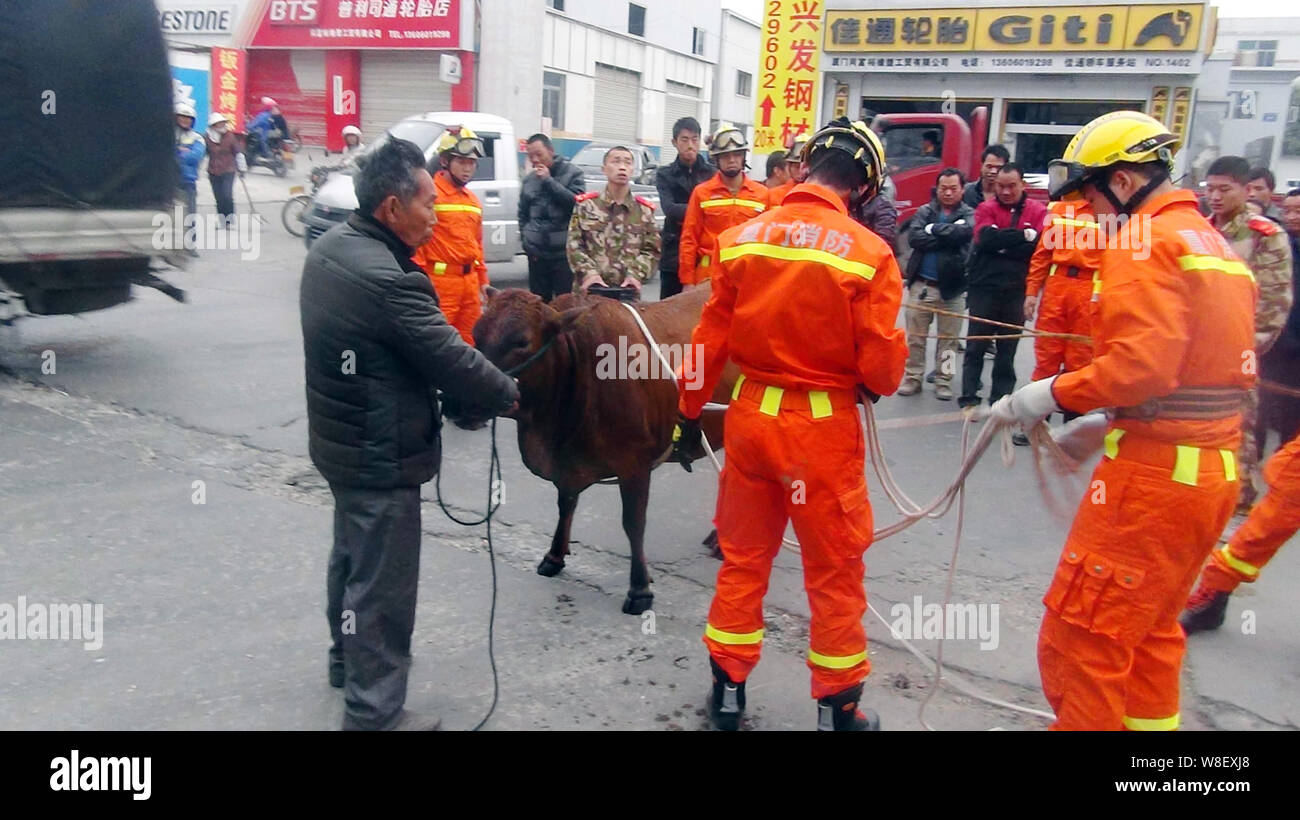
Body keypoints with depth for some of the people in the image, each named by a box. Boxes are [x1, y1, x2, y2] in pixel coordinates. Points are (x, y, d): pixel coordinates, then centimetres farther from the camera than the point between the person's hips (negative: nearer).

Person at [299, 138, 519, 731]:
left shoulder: (331, 246, 2)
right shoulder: (388, 280, -29)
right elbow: (452, 360, -22)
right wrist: (510, 396, -6)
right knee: (381, 582, 3)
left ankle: (347, 657, 46)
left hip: (340, 438, 10)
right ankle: (372, 711, 17)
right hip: (381, 454, -10)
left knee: (352, 555, 26)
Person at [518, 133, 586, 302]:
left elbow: (577, 201, -18)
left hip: (564, 252, -5)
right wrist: (525, 235, 11)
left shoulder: (572, 173, -2)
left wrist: (549, 181, -16)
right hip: (537, 253, 5)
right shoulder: (529, 180, 13)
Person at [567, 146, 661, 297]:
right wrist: (589, 272, -14)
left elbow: (652, 250, 6)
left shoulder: (644, 210, 8)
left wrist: (636, 274, -12)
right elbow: (574, 245, 1)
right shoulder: (585, 204, 5)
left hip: (628, 293, 1)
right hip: (587, 291, -1)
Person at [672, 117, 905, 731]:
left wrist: (689, 416, 12)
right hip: (825, 427, -3)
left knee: (743, 559, 19)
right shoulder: (868, 252, -13)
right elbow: (882, 368, -13)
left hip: (749, 417, 3)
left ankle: (727, 689, 32)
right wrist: (885, 378, 11)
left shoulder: (741, 237, -4)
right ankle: (838, 708, 28)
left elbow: (710, 340, 1)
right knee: (834, 572, 13)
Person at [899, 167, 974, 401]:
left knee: (948, 337, 5)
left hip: (951, 287, -1)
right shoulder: (925, 211, 7)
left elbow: (963, 232, -18)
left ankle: (943, 380, 16)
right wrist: (948, 238, -13)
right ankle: (912, 377, 17)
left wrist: (933, 229, -8)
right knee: (915, 336, 6)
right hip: (921, 285, 1)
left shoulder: (968, 215, 5)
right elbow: (914, 237, -10)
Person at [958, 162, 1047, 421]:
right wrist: (1023, 236, -14)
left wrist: (1002, 243, -12)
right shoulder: (986, 209, 4)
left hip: (1016, 291, 1)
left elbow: (1040, 244, -11)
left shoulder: (1038, 211, 3)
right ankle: (969, 398, 7)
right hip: (984, 287, 0)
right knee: (976, 346, 3)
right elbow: (987, 237, -14)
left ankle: (1000, 401, 15)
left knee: (1007, 350, 8)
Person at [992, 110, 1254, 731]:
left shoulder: (1143, 242, -12)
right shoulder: (1215, 243, 17)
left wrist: (1056, 393, -11)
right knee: (1150, 633, 21)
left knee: (1082, 638, -2)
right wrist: (1099, 422, 18)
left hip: (1153, 472, -10)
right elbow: (1196, 364, 17)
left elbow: (1141, 364, -24)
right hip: (1215, 468, 10)